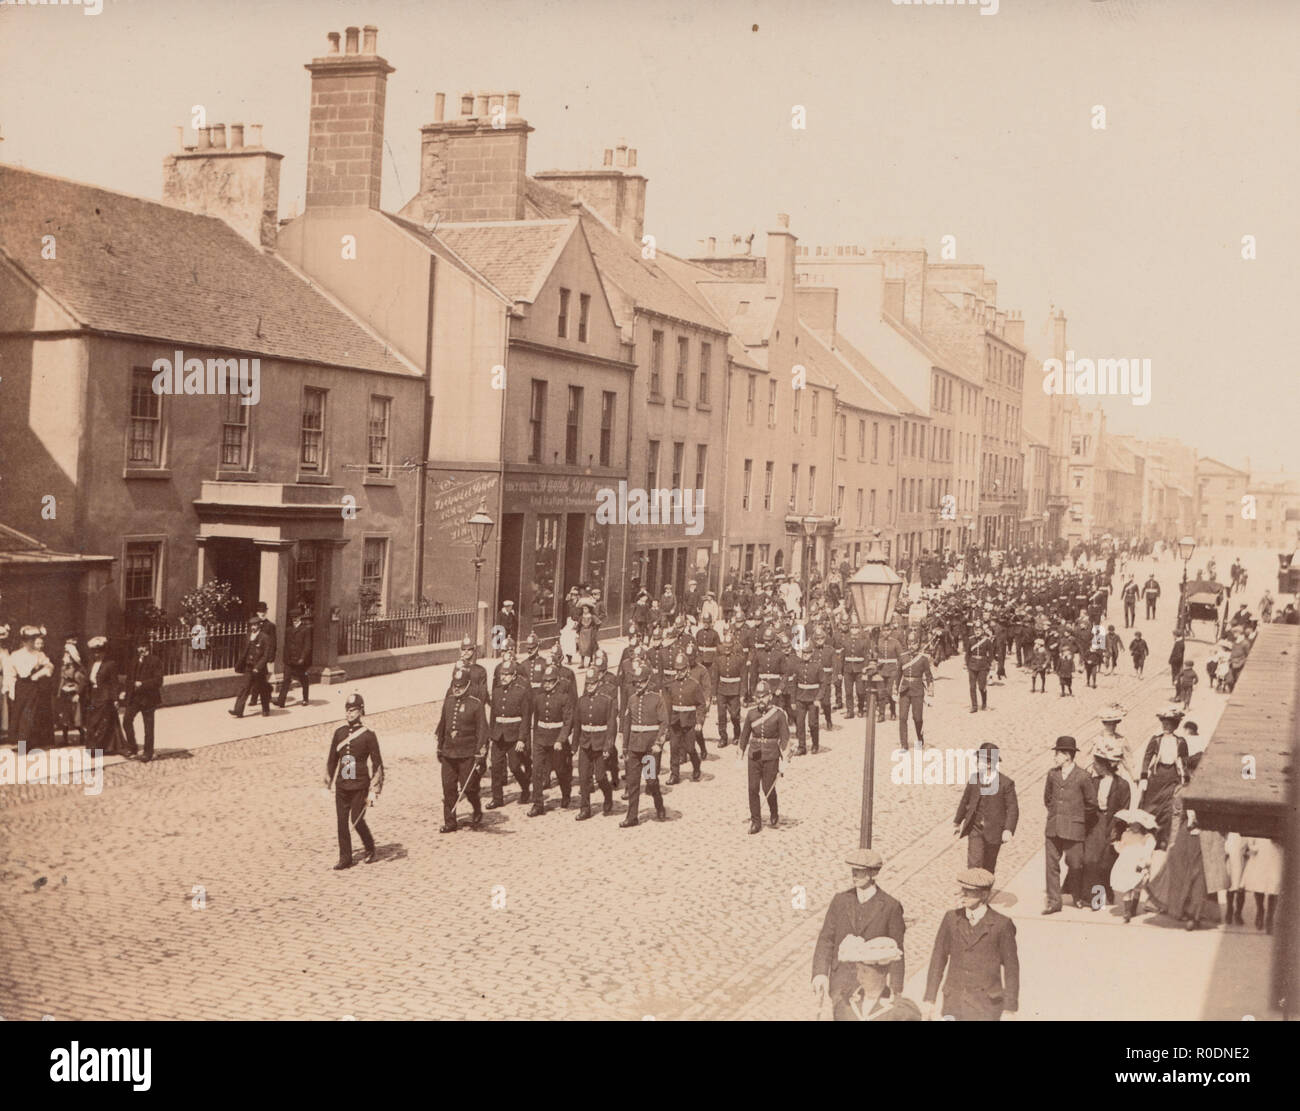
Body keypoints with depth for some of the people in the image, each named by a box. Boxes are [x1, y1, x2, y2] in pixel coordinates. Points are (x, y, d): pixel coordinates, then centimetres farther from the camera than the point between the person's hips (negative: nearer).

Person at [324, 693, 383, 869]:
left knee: (357, 820, -4)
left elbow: (377, 763, -5)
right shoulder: (339, 733, 7)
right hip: (341, 786, 4)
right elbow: (332, 760, 14)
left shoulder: (368, 735, -6)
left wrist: (375, 790, -9)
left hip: (360, 786, -4)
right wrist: (327, 786, 14)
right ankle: (345, 858, 14)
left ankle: (370, 849, 21)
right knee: (342, 822, 4)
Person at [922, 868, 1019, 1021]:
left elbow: (1011, 968, -6)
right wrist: (929, 998, 1)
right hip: (954, 1003, 3)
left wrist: (1010, 1009, -5)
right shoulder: (951, 919, -2)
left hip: (986, 1006, -3)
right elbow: (938, 958, 3)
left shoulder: (1002, 925, -11)